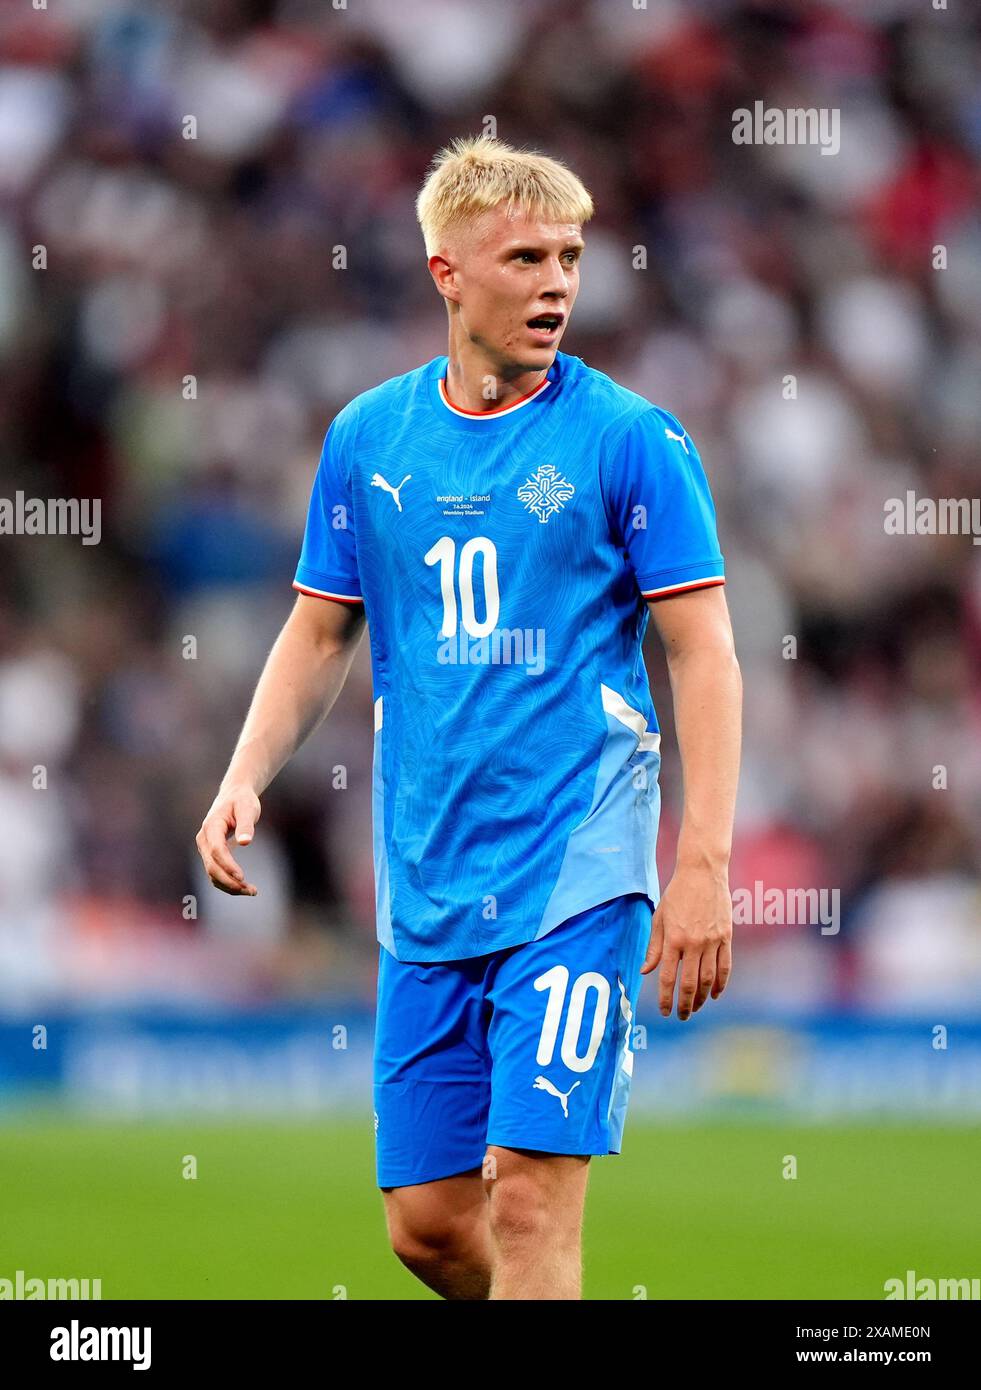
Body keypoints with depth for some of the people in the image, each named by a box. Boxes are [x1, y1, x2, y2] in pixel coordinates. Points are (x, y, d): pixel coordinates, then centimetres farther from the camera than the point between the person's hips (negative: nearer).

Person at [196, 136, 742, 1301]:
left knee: (529, 1193, -14)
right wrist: (244, 778, 0)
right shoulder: (368, 439, 8)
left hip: (577, 874, -4)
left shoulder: (628, 439, -4)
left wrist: (705, 865, -13)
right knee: (426, 1222, 6)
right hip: (426, 888, 5)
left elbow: (704, 656, -5)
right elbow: (319, 634, 17)